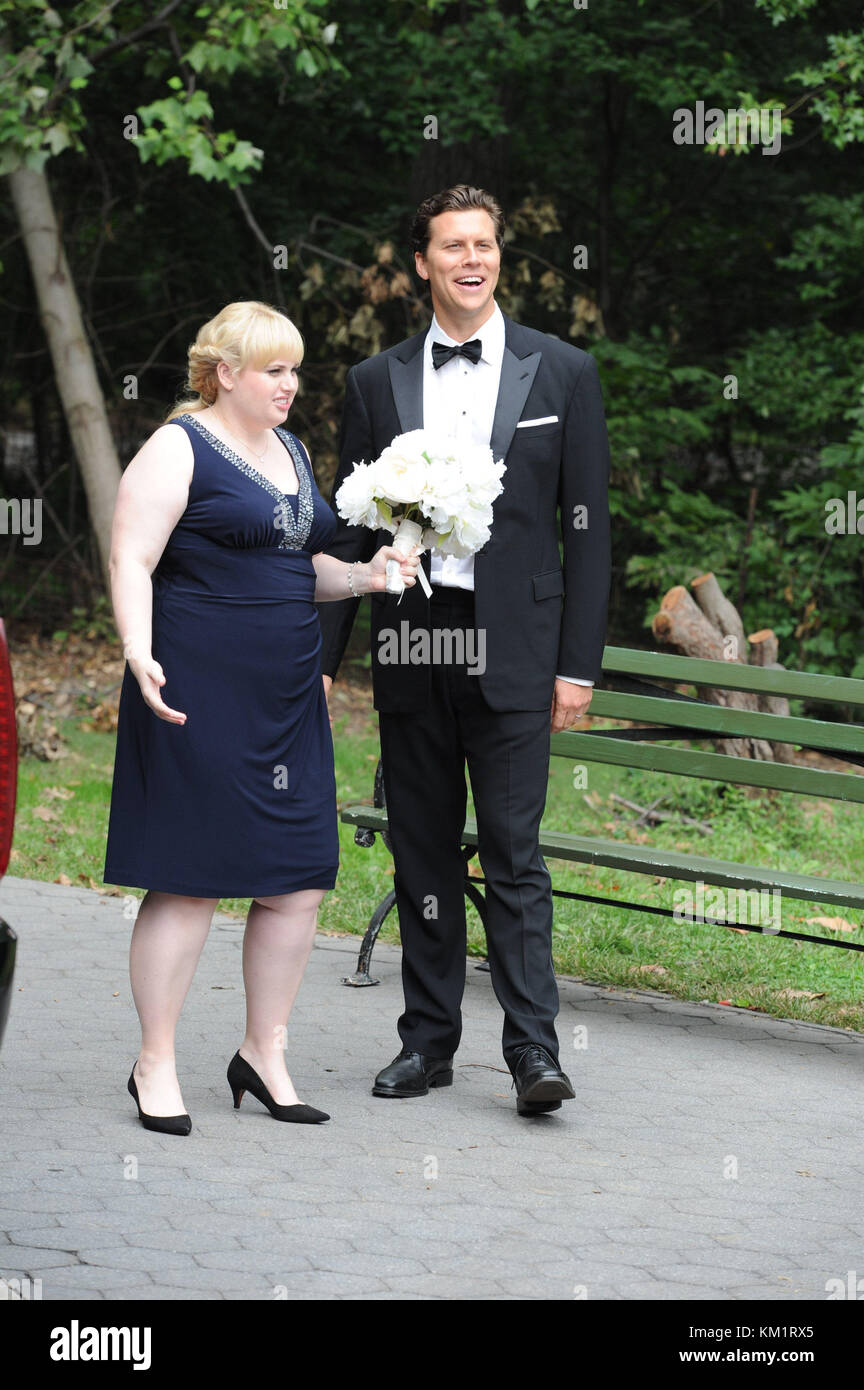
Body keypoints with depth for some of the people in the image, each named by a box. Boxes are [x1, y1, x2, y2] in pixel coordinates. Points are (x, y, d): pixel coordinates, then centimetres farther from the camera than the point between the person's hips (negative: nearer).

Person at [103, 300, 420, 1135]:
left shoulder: (290, 452, 17)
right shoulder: (178, 450, -6)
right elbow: (130, 563, -13)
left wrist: (361, 576, 6)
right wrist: (139, 656, -27)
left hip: (287, 699, 8)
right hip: (198, 692, -7)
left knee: (299, 882, 5)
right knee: (189, 880, -4)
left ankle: (264, 1054, 17)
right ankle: (155, 1066, 5)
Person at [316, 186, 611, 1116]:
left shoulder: (562, 373, 3)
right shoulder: (376, 382, 9)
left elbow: (587, 526, 2)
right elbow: (350, 531, 11)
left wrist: (578, 664, -3)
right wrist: (323, 656, 5)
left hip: (511, 648, -3)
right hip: (410, 649, 3)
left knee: (513, 854, -7)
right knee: (422, 854, 8)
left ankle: (533, 1049, -6)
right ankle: (429, 1038, 16)